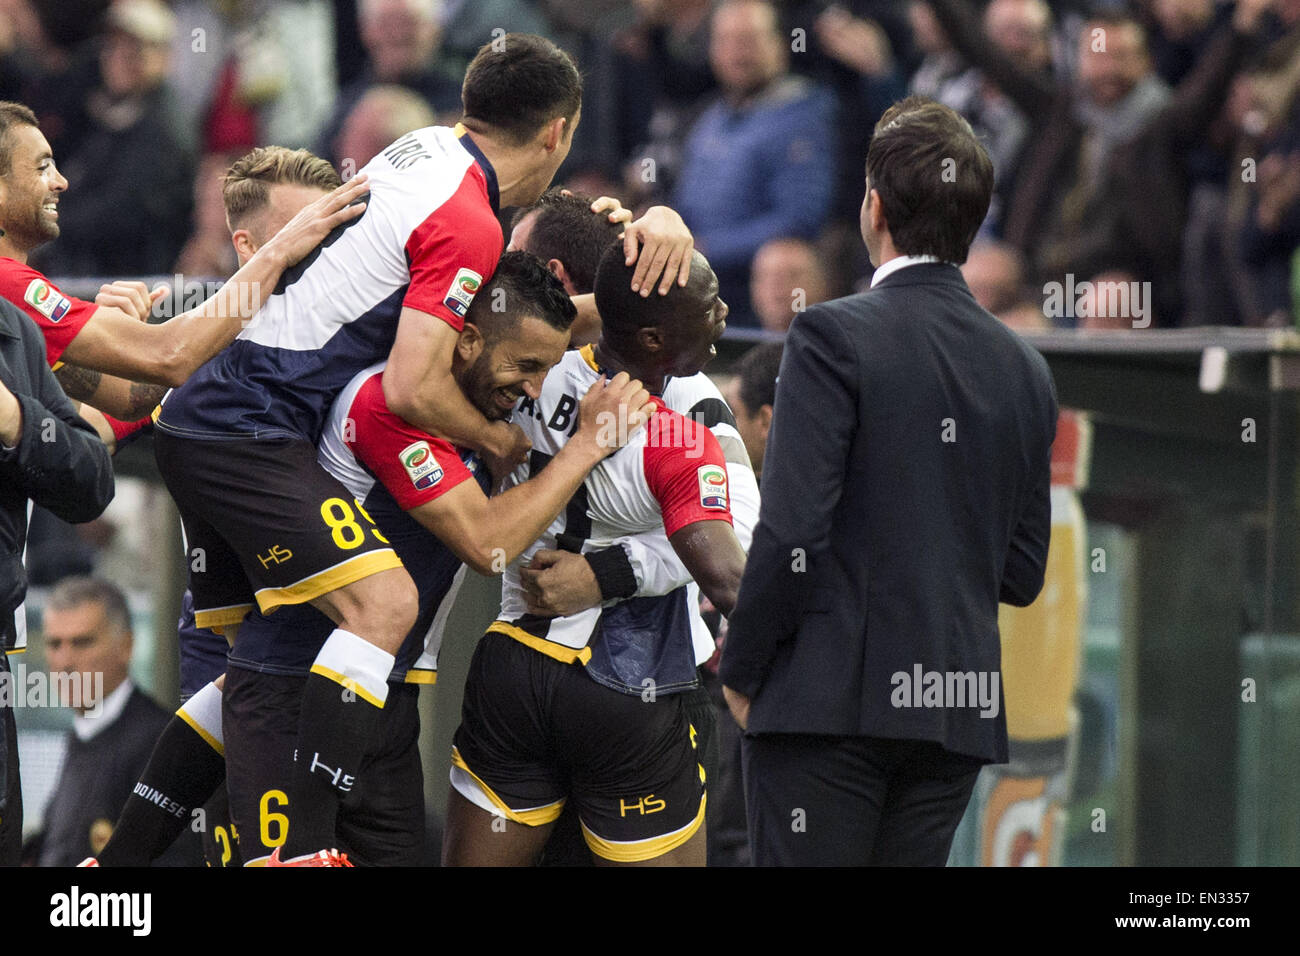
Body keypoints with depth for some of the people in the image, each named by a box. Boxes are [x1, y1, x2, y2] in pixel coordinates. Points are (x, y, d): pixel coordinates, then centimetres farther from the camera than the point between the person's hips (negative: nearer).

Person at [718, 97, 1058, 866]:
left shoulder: (834, 338, -8)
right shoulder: (1026, 369, 11)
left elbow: (792, 533, -13)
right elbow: (1023, 574, 14)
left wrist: (742, 672, -1)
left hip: (833, 699, -6)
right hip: (961, 713, 6)